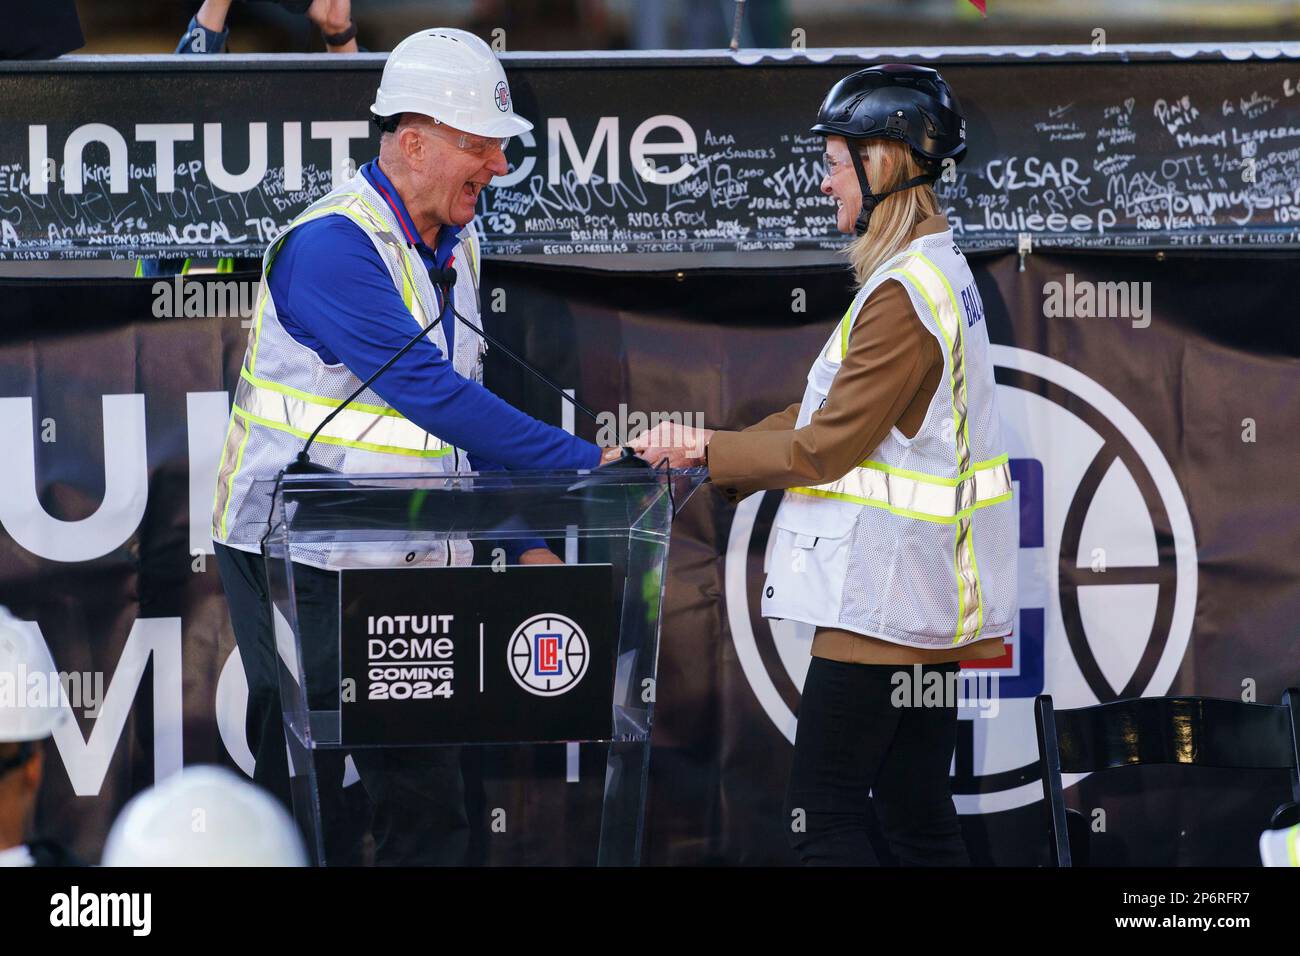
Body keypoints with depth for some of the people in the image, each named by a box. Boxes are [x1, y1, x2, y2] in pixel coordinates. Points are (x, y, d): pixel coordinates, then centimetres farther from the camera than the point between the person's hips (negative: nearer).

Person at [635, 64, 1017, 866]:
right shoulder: (934, 272, 14)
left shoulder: (904, 295, -18)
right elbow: (826, 413, 15)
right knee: (917, 810, 11)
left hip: (883, 601, -10)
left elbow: (824, 448, -15)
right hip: (926, 592, 10)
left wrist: (712, 451, -2)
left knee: (823, 812, -5)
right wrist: (716, 456, 6)